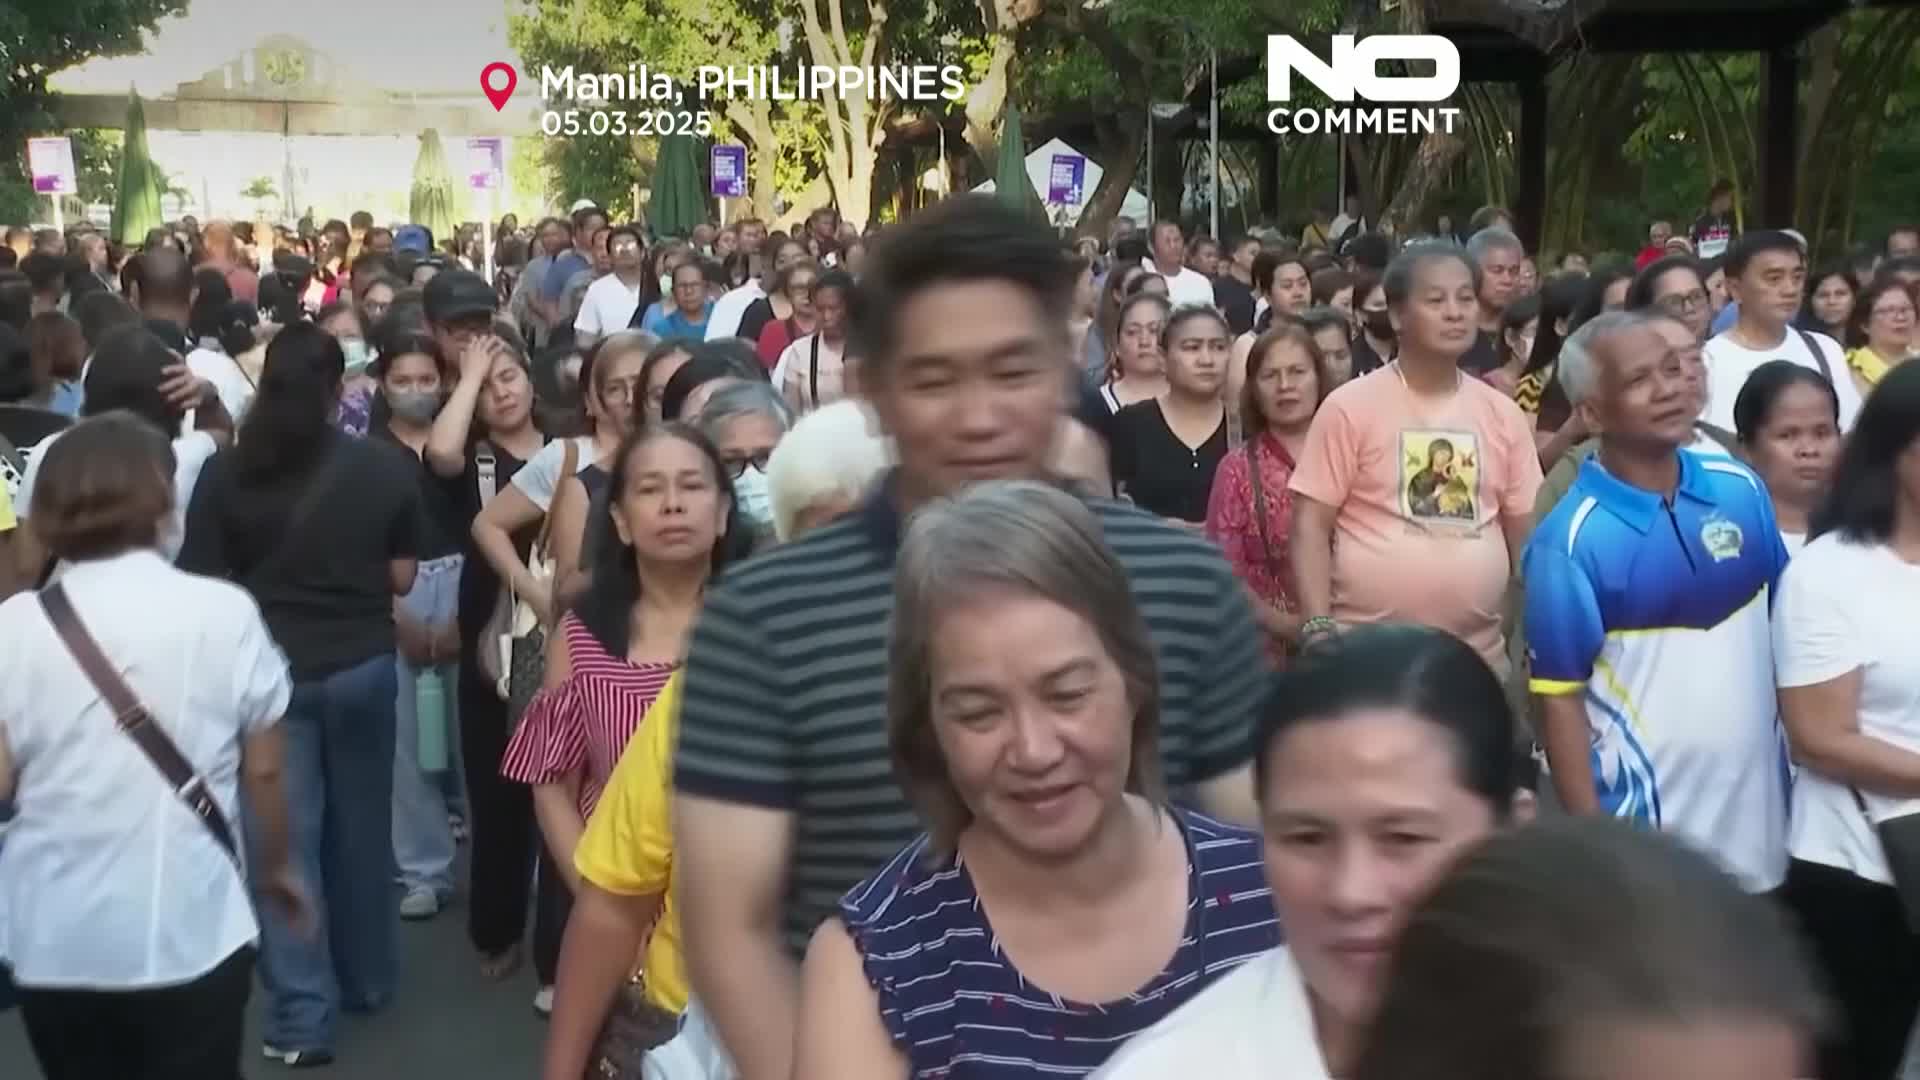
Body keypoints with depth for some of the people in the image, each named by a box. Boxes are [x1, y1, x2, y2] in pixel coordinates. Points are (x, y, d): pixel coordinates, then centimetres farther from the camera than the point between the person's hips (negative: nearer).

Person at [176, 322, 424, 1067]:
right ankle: (366, 980, 32)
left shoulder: (226, 472, -10)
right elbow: (402, 578, 0)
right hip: (362, 665, 2)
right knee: (360, 826, 18)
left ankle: (302, 1015, 5)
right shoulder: (385, 468, -7)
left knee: (286, 837, 5)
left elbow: (203, 581, -7)